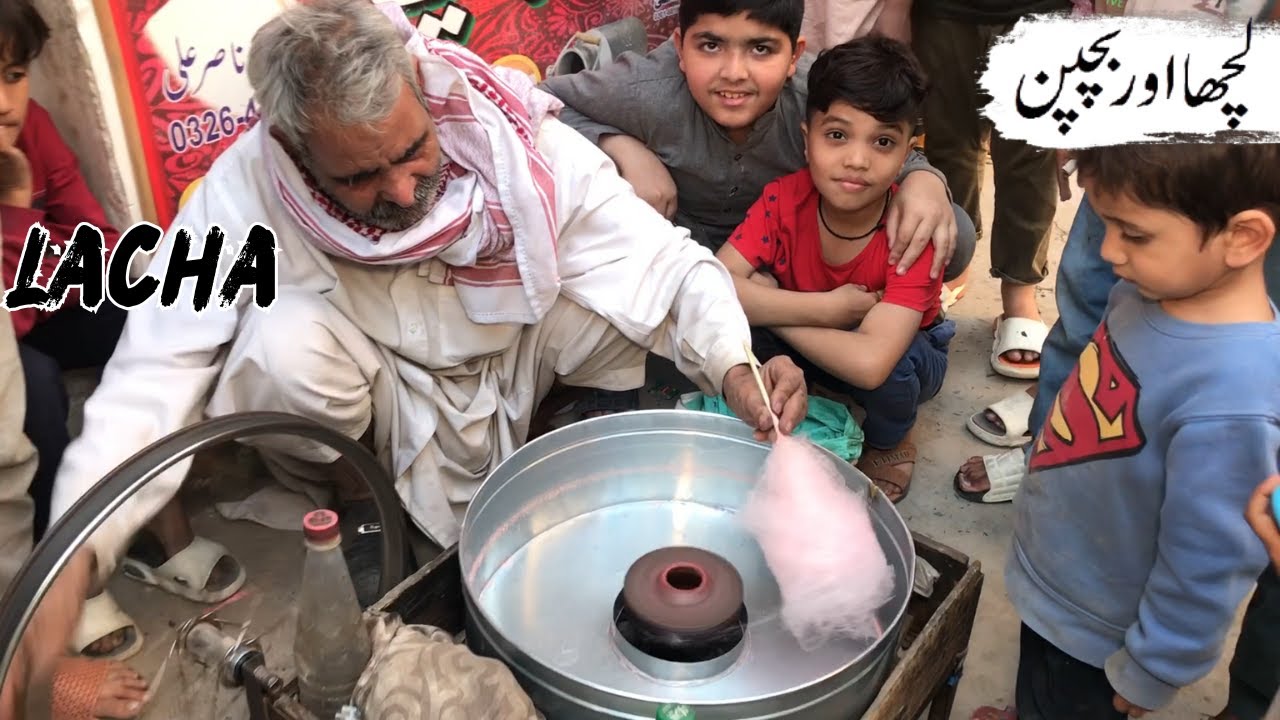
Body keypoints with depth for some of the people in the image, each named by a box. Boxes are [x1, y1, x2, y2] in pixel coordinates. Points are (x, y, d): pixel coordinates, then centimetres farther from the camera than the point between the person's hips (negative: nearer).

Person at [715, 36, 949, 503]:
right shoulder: (785, 199, -22)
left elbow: (870, 362, -45)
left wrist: (769, 306, -33)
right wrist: (825, 309, -36)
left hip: (907, 359, -1)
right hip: (813, 351, 2)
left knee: (885, 362, -37)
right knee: (737, 311, -27)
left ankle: (891, 442, -1)